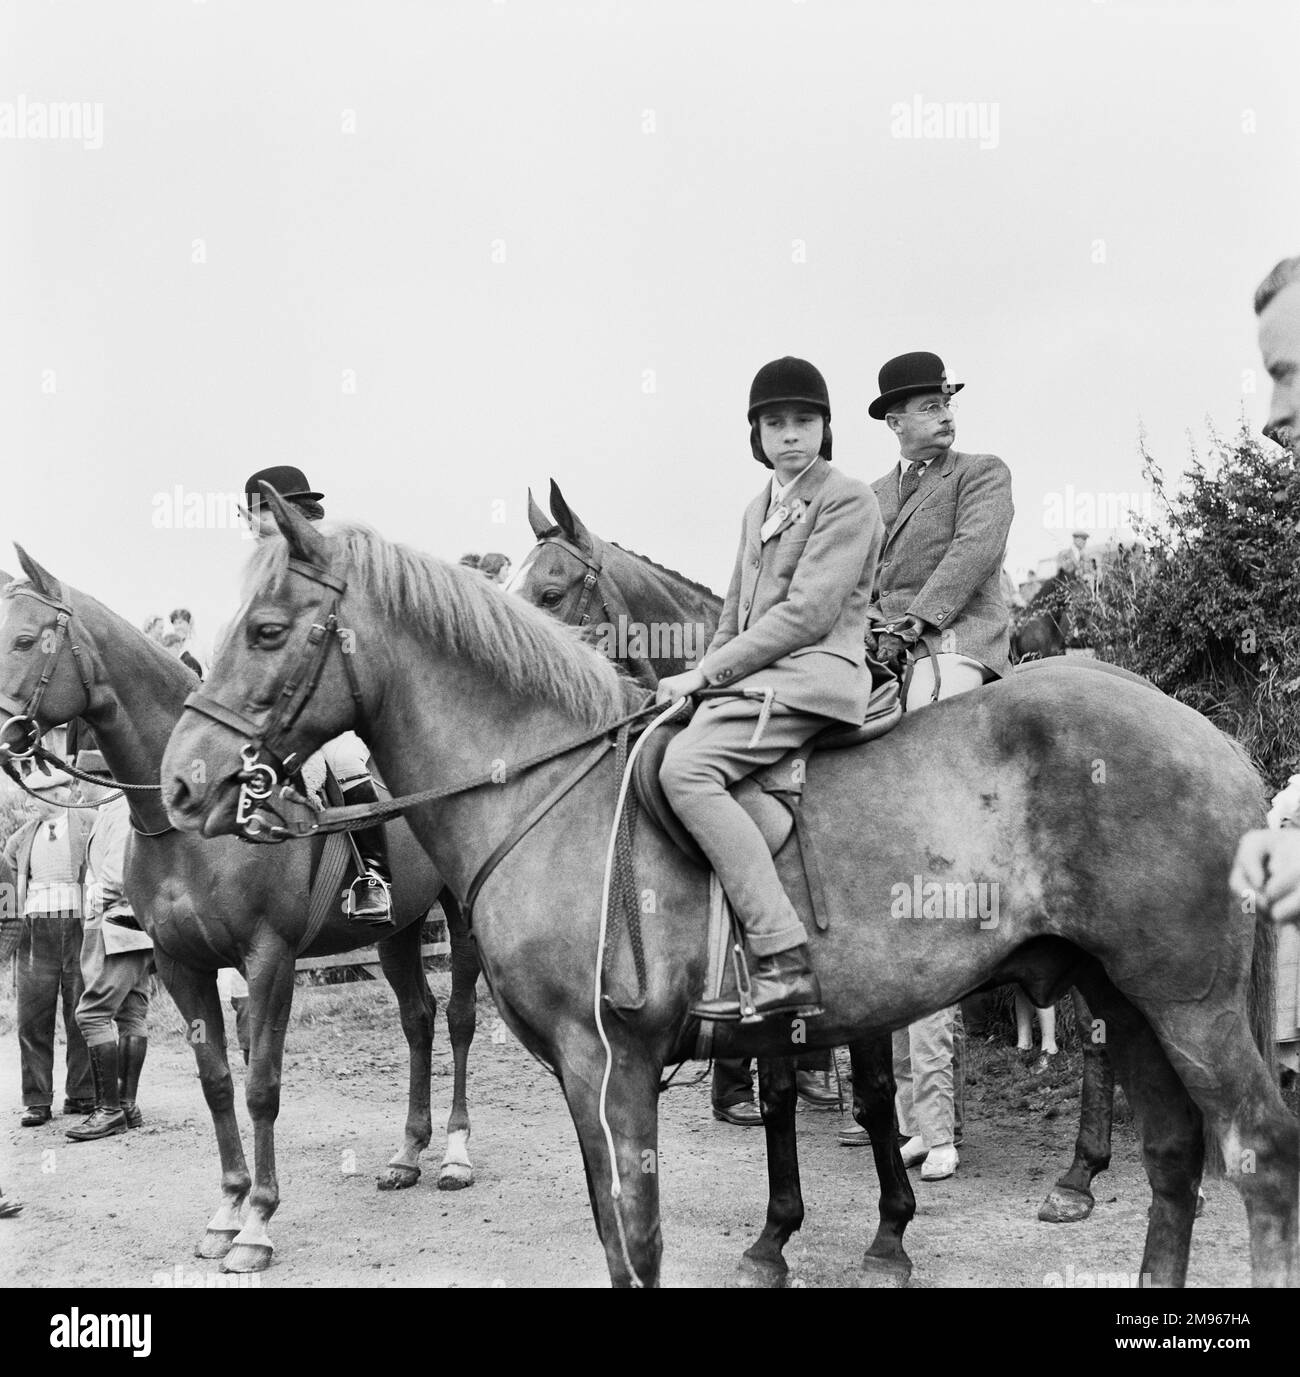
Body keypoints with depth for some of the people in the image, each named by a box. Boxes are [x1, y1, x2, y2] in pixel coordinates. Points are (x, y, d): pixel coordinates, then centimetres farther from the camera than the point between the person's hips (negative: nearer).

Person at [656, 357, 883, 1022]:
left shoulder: (848, 501, -5)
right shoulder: (759, 508, 23)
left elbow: (807, 613, -14)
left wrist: (707, 673, -15)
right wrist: (702, 679, 11)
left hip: (813, 672, -10)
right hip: (756, 672, 10)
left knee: (685, 767, -30)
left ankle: (784, 967, -37)